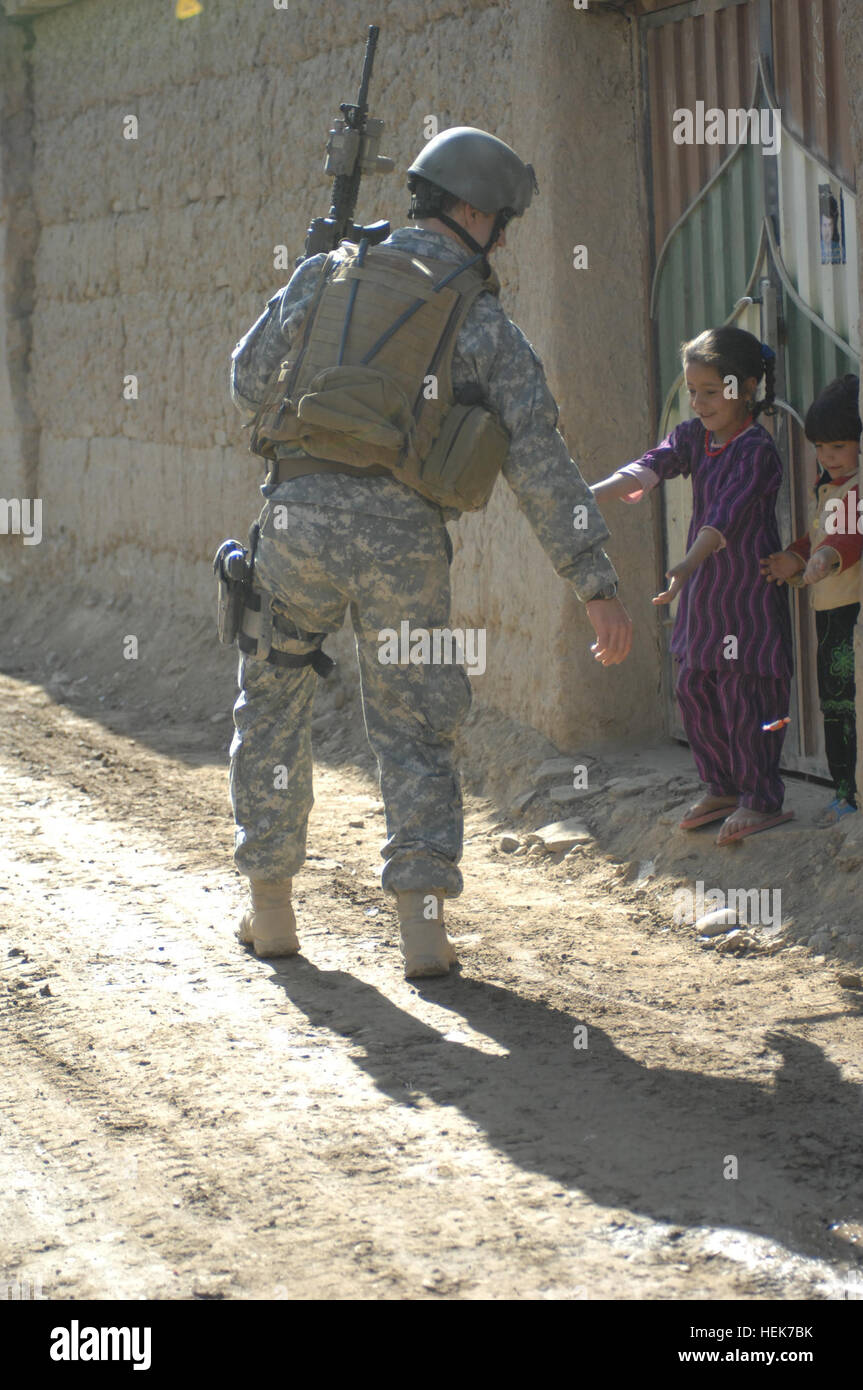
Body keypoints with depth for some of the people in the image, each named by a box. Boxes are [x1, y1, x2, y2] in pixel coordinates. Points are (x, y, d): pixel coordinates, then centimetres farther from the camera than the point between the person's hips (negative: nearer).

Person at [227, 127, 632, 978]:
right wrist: (596, 583, -2)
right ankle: (421, 921, -2)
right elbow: (539, 459, -1)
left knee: (273, 709, 19)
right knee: (413, 727, 11)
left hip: (302, 517, 1)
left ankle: (270, 906, 22)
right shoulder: (484, 322, 5)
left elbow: (248, 381, 13)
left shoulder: (327, 274, 9)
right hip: (405, 539, -1)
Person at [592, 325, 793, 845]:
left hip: (748, 592, -8)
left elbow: (726, 516, -27)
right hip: (703, 591, 8)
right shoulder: (693, 437, 7)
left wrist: (689, 564, -39)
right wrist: (592, 493, -27)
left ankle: (762, 799, 5)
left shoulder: (757, 449, -15)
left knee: (744, 694, -5)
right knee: (695, 690, 12)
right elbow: (650, 468, -9)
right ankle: (723, 788, 26)